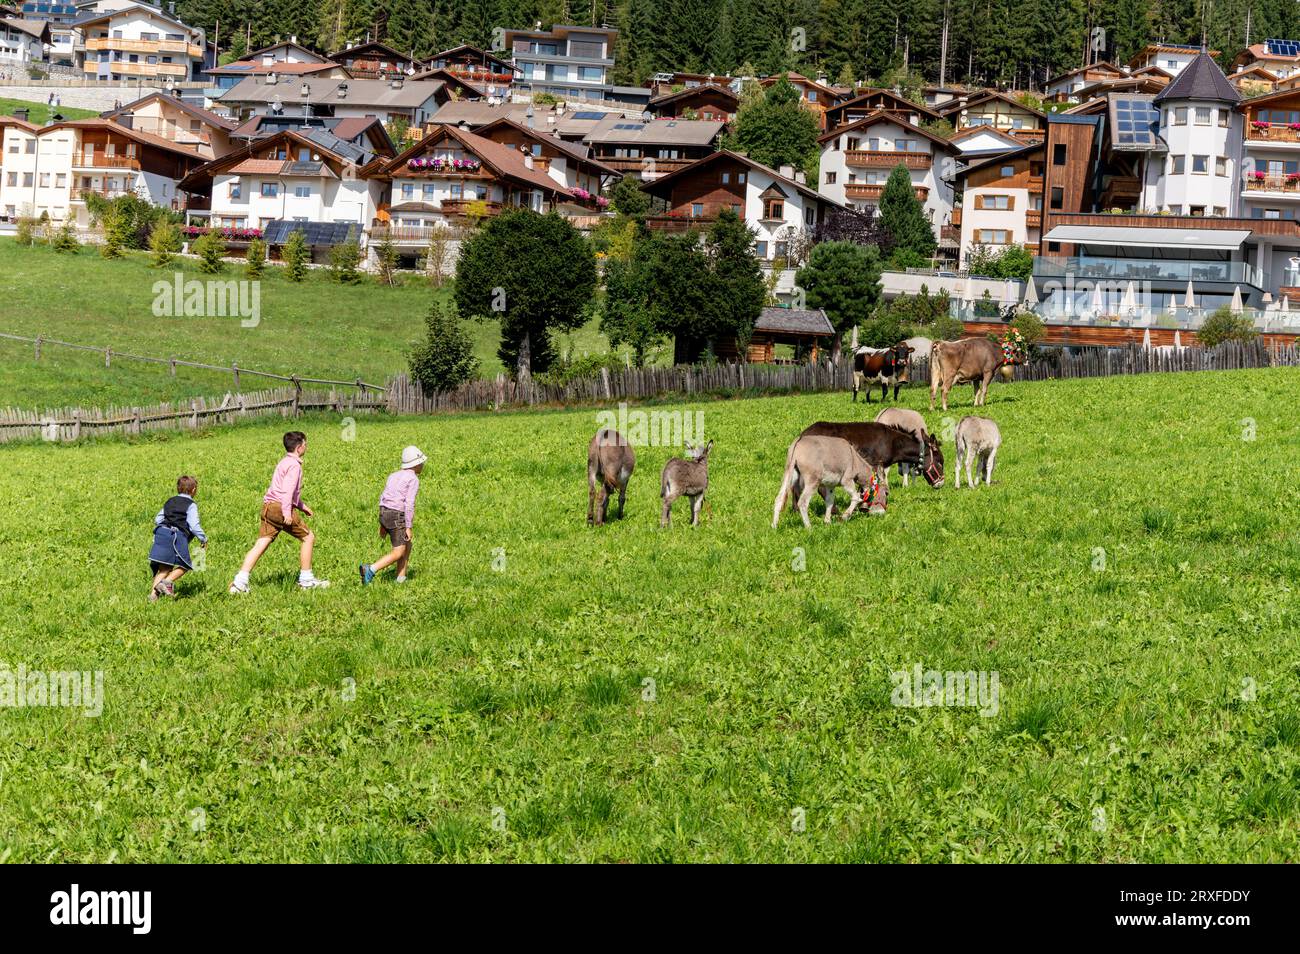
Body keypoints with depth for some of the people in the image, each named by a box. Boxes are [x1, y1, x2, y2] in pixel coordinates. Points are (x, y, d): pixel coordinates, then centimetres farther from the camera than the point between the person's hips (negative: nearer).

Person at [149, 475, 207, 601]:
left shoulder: (170, 502, 23)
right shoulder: (191, 505, 1)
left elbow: (157, 520, 23)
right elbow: (194, 525, -7)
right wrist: (203, 539, 6)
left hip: (161, 532, 7)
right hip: (177, 536, -7)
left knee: (164, 567, 6)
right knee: (184, 565, 0)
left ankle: (153, 592, -6)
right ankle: (167, 581, -24)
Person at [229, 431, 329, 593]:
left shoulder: (285, 462, 24)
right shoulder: (294, 465, -8)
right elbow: (287, 489, -20)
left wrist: (301, 506, 37)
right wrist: (287, 512, -26)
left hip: (268, 507, 9)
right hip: (280, 507, -9)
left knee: (261, 544, 0)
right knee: (308, 537, 5)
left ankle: (240, 581, -12)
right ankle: (306, 579, 9)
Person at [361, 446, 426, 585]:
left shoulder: (394, 476, 16)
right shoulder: (413, 479, -7)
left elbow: (383, 499, 16)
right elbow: (409, 503, -16)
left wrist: (382, 524, 20)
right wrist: (408, 527, -15)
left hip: (384, 514, 8)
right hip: (397, 516, -8)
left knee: (407, 546, 18)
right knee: (398, 553, -6)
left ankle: (401, 579, 13)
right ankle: (370, 569, -23)